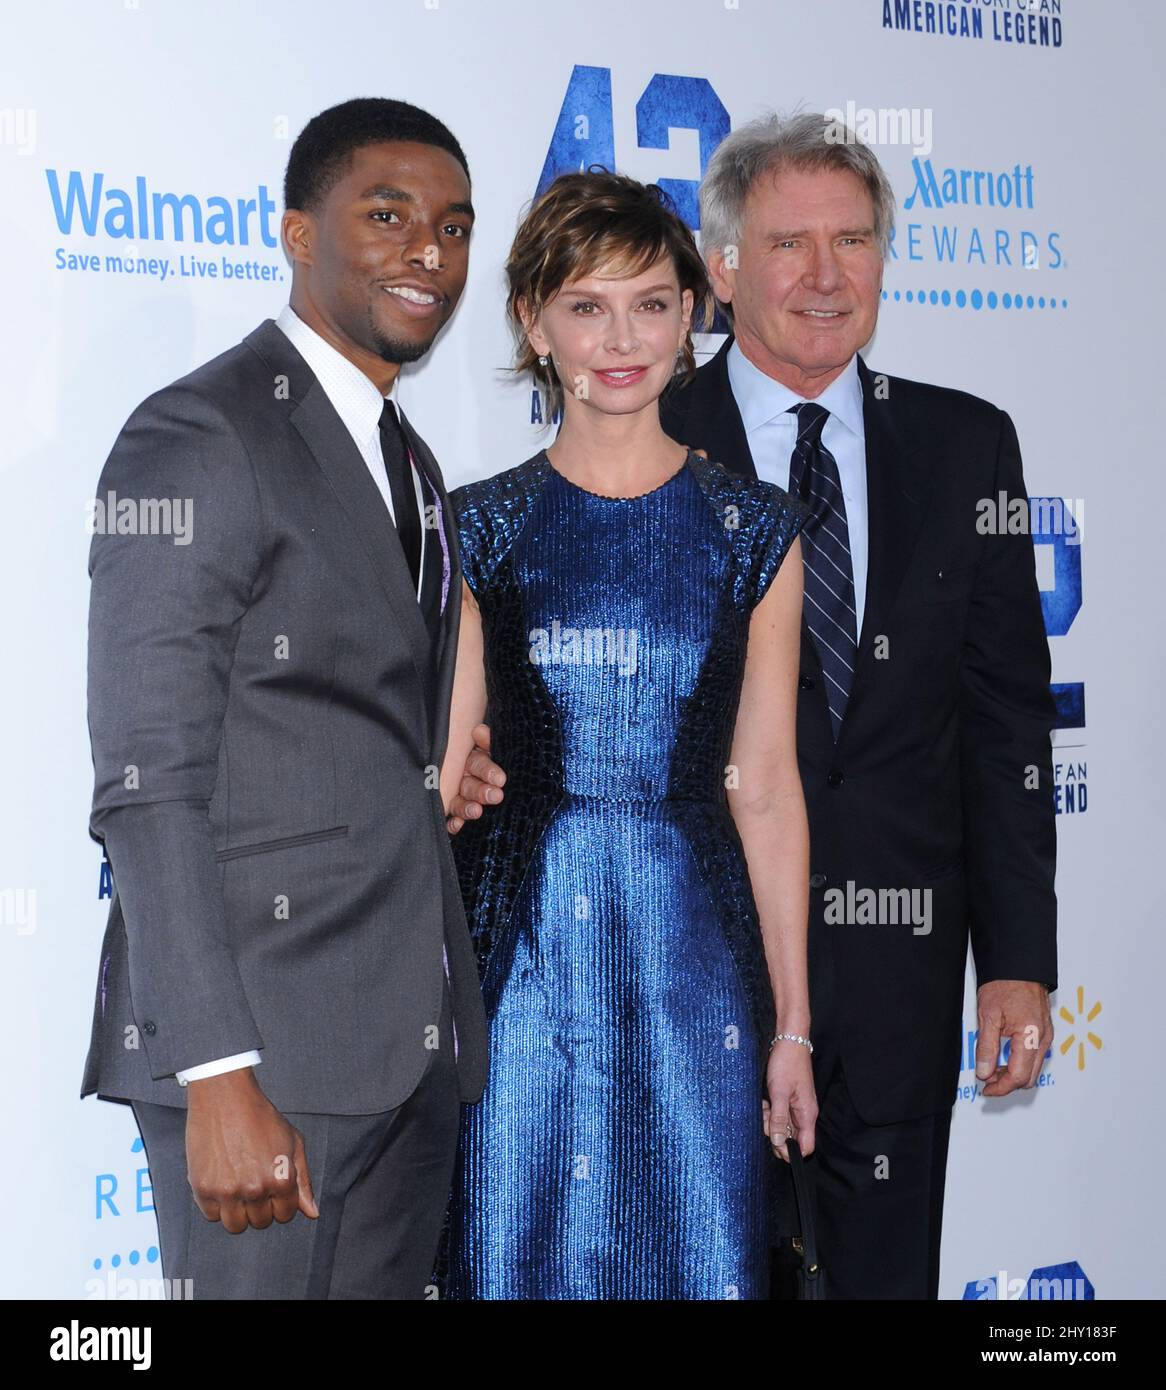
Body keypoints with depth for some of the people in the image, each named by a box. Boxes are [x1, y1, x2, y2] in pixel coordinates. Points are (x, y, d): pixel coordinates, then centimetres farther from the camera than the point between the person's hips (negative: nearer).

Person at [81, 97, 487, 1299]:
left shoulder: (411, 466, 18)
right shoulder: (197, 440, -9)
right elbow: (148, 787, -15)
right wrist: (220, 1081, -21)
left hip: (414, 1043, 8)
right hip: (260, 1040, -8)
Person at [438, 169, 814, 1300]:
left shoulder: (755, 531, 4)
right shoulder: (480, 529, 2)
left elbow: (765, 790, 4)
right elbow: (443, 777, 1)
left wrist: (792, 1026, 3)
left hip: (695, 951, 1)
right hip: (520, 947, 0)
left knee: (700, 1251, 8)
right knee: (517, 1251, 8)